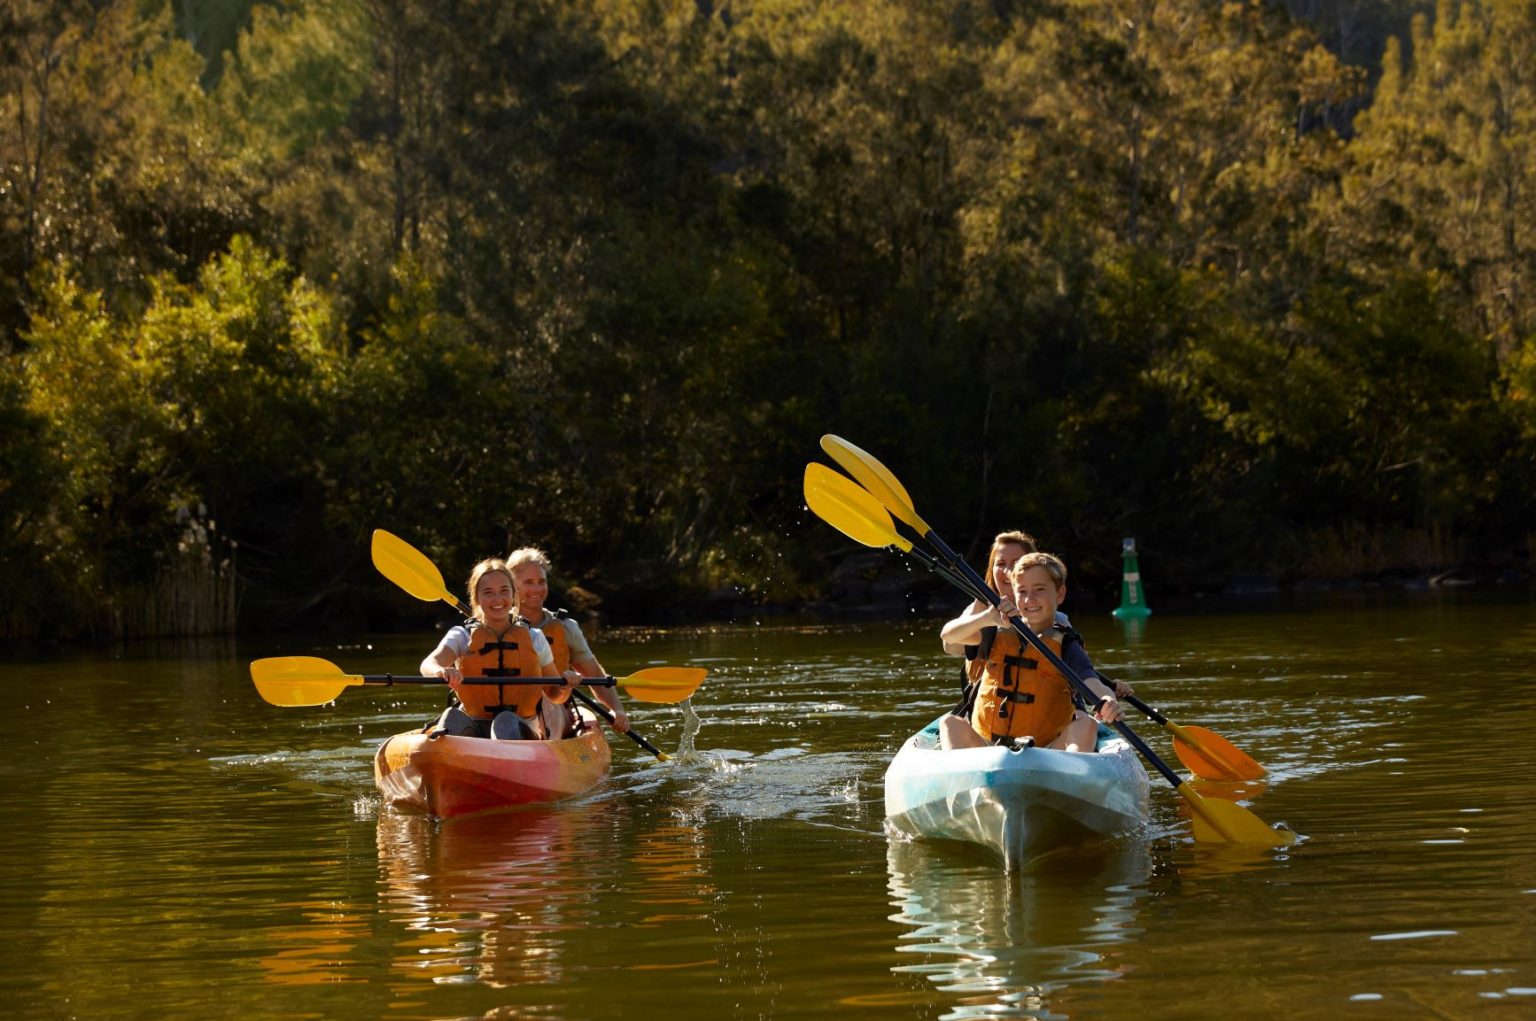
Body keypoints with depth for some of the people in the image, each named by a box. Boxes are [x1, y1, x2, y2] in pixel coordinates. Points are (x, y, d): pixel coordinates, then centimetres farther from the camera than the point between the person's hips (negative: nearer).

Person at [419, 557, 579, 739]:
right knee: (453, 716, -33)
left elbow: (554, 696, 18)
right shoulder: (462, 636, 8)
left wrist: (565, 687, -7)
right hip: (474, 729, 0)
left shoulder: (533, 638, 12)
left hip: (522, 731, 0)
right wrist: (441, 671, -39)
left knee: (506, 721, -35)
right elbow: (428, 664, -13)